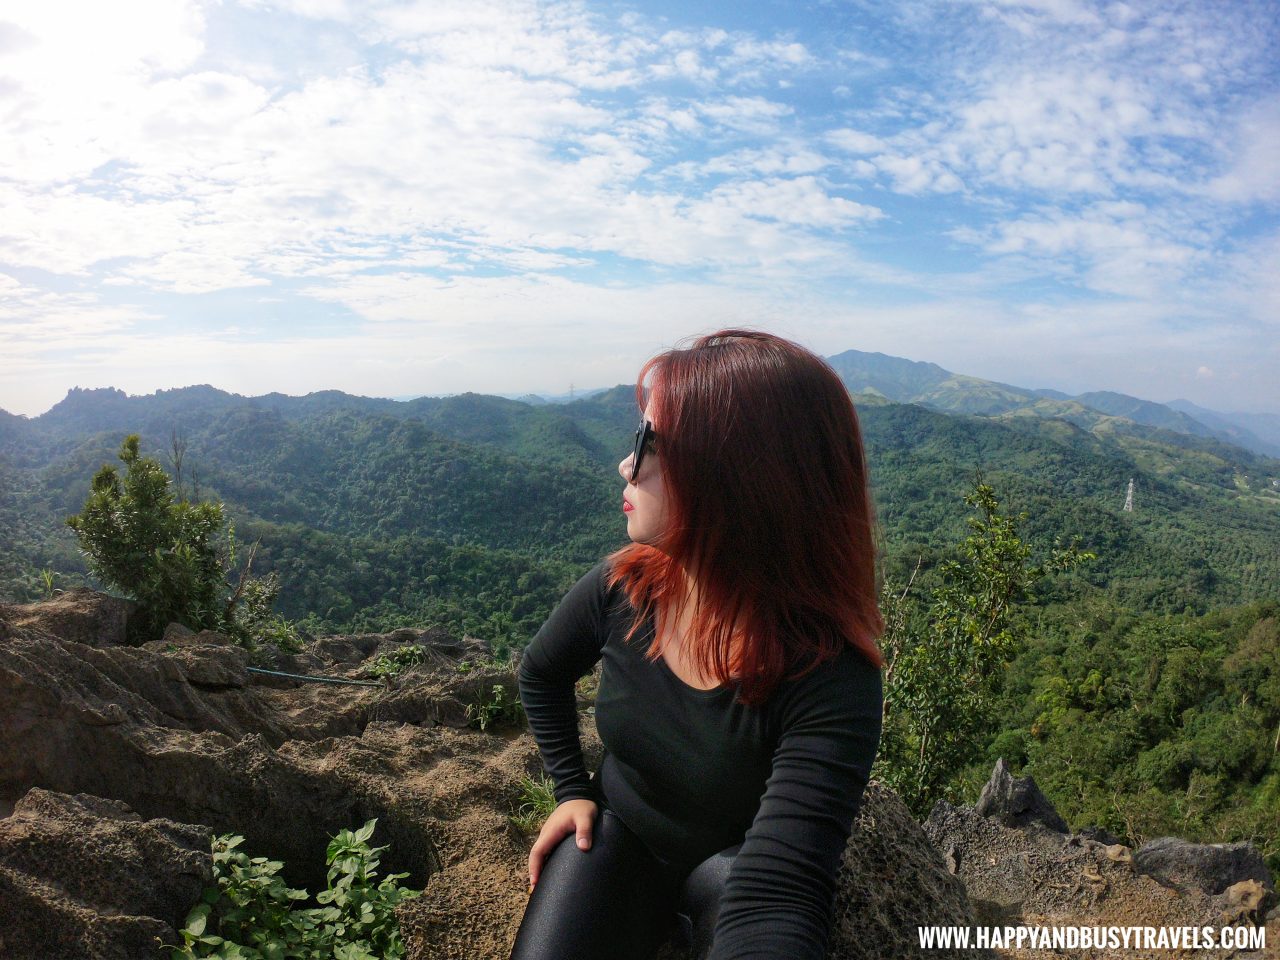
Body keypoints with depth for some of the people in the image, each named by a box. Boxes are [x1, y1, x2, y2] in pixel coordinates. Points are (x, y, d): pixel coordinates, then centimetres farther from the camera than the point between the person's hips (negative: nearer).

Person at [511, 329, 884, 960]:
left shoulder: (828, 681, -32)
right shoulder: (624, 586, -18)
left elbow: (773, 896, -41)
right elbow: (542, 675, 5)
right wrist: (572, 788, 3)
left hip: (735, 856, -2)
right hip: (617, 832, 2)